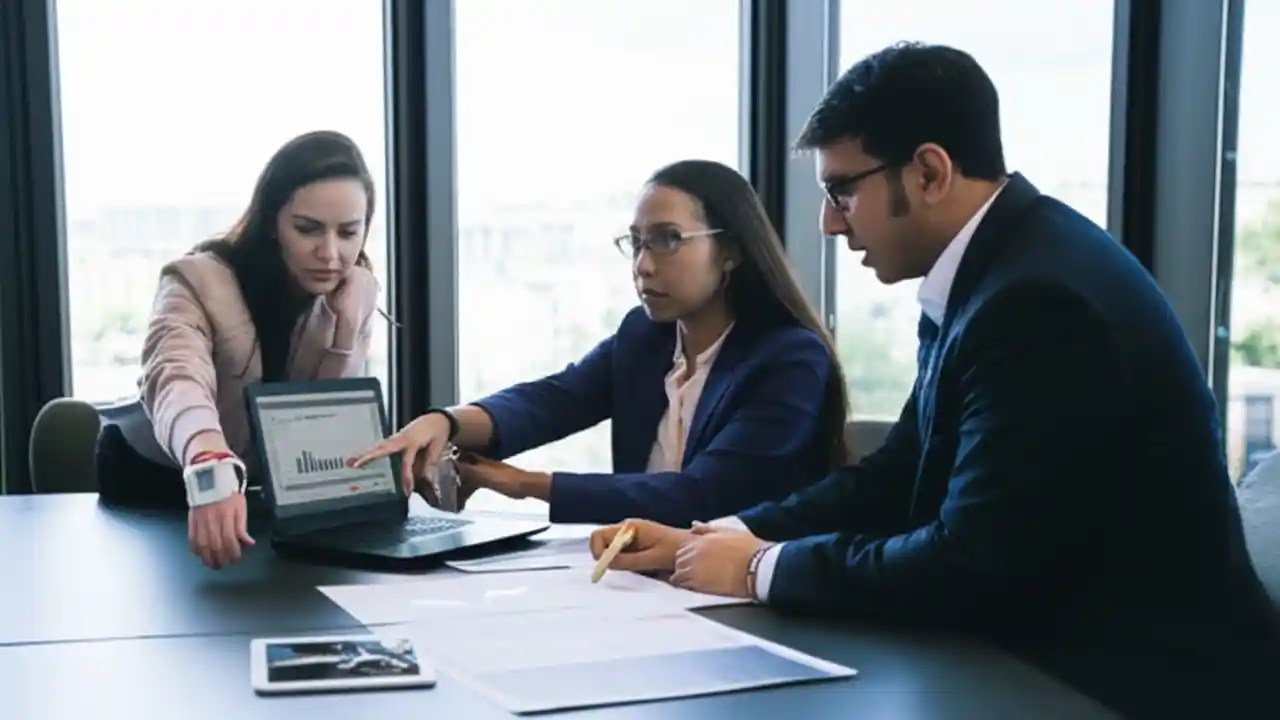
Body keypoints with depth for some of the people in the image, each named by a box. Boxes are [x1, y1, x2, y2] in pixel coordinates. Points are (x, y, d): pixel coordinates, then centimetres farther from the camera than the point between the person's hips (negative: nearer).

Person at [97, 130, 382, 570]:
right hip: (160, 486, -2)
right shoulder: (199, 281, -23)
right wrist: (212, 468, -63)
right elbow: (177, 380, -43)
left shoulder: (356, 293, -9)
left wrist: (344, 323, -23)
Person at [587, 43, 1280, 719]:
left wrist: (761, 567, -12)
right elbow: (898, 475, 9)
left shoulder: (1040, 299, -23)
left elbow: (971, 565, -24)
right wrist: (708, 539, 1)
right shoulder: (987, 267, 4)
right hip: (1054, 649, 7)